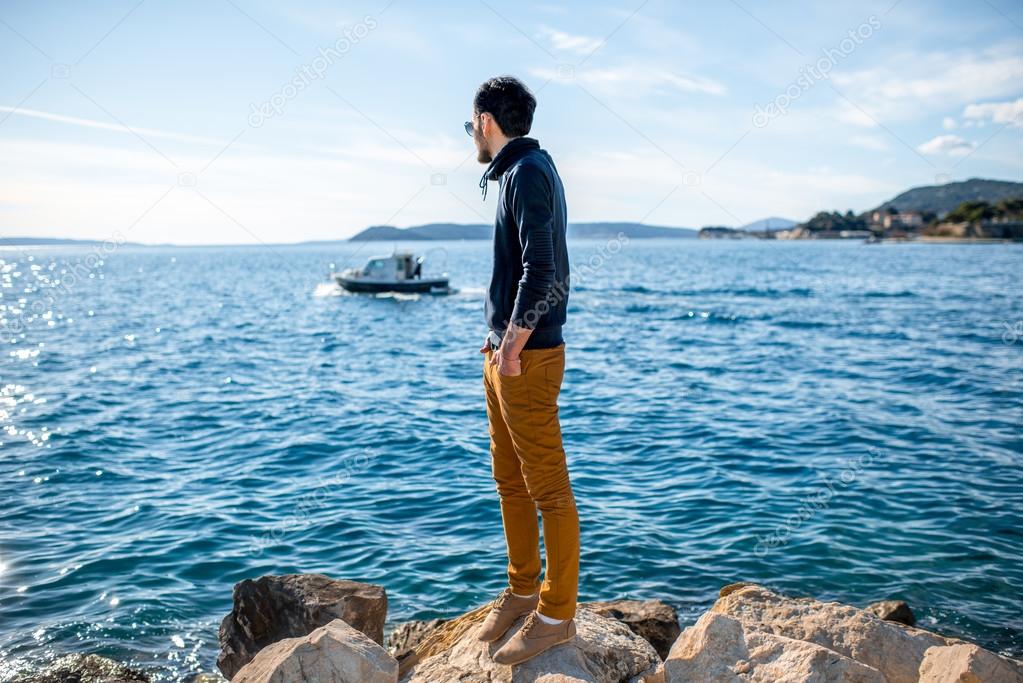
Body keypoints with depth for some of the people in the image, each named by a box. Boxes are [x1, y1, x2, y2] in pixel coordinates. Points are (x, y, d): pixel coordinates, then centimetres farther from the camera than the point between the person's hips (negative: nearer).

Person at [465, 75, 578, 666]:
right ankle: (523, 591, 30)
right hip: (505, 354, 10)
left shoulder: (528, 172, -12)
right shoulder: (519, 170, 18)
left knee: (548, 488, 0)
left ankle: (557, 616, 12)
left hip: (527, 356, -10)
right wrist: (502, 341, 15)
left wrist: (513, 345, -18)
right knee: (510, 480, 16)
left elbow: (541, 269, -21)